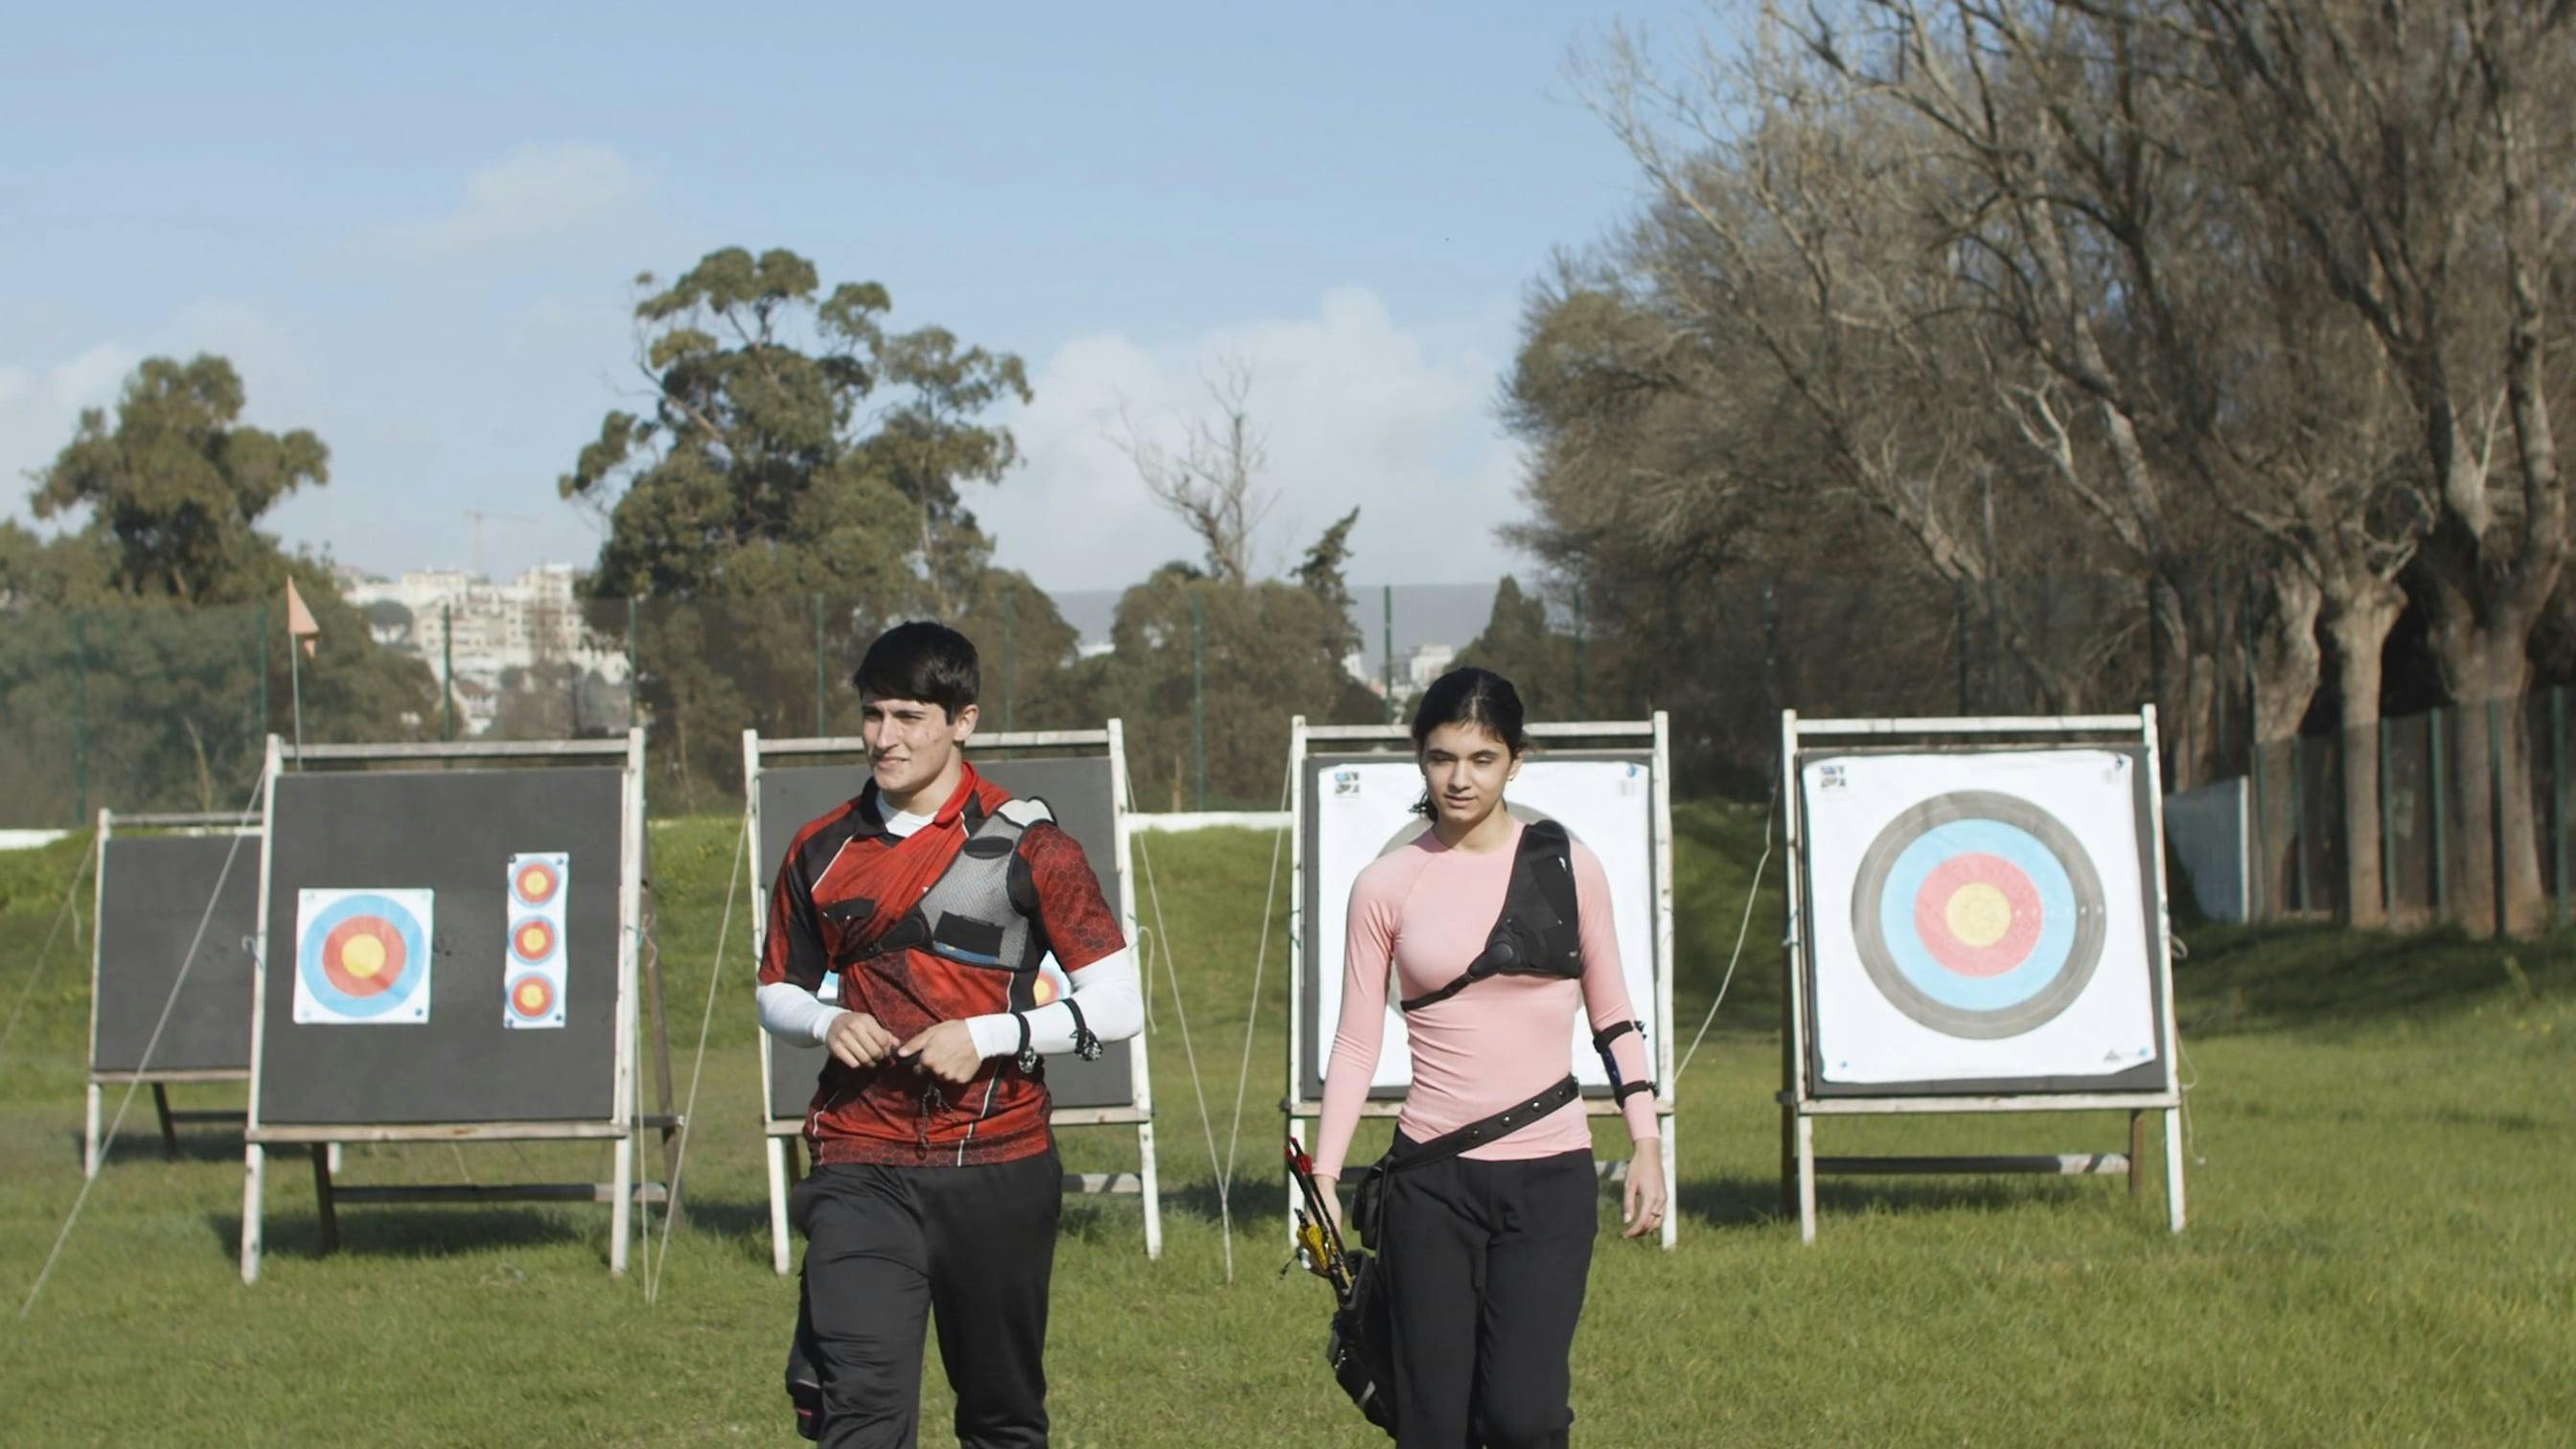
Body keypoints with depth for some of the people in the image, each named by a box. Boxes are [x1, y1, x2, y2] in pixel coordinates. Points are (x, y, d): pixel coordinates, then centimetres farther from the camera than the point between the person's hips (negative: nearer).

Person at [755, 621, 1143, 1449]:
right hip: (861, 1170, 1)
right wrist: (826, 1022, -3)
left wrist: (988, 1036, -15)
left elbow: (1118, 1007, -3)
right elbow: (777, 995, 20)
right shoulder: (822, 852, 8)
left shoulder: (1026, 845, -2)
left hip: (998, 1170, -1)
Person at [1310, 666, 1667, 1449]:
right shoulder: (1385, 885, 1)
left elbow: (1611, 1014, 9)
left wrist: (1645, 1139, 2)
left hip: (1551, 1176, 0)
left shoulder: (1569, 865, 2)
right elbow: (1357, 1042, 3)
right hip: (1432, 1179, 0)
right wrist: (1324, 1174, -3)